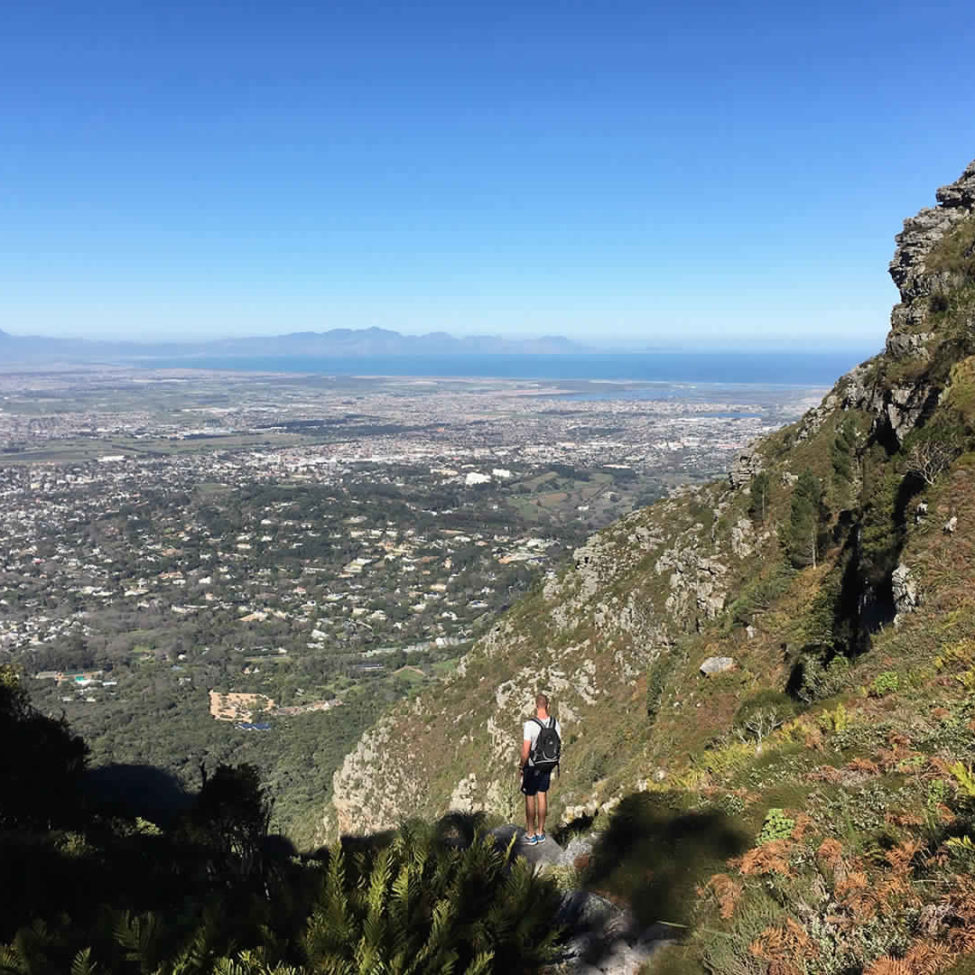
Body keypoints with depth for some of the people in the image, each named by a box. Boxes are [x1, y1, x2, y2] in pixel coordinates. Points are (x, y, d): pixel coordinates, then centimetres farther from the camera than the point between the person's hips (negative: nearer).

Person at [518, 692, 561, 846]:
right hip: (547, 766, 5)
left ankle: (531, 835, 20)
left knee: (530, 799, 10)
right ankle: (540, 832, 28)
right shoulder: (555, 723, -8)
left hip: (531, 767, -5)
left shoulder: (530, 725, -26)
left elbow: (525, 752, -23)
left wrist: (521, 767, -7)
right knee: (542, 796, 17)